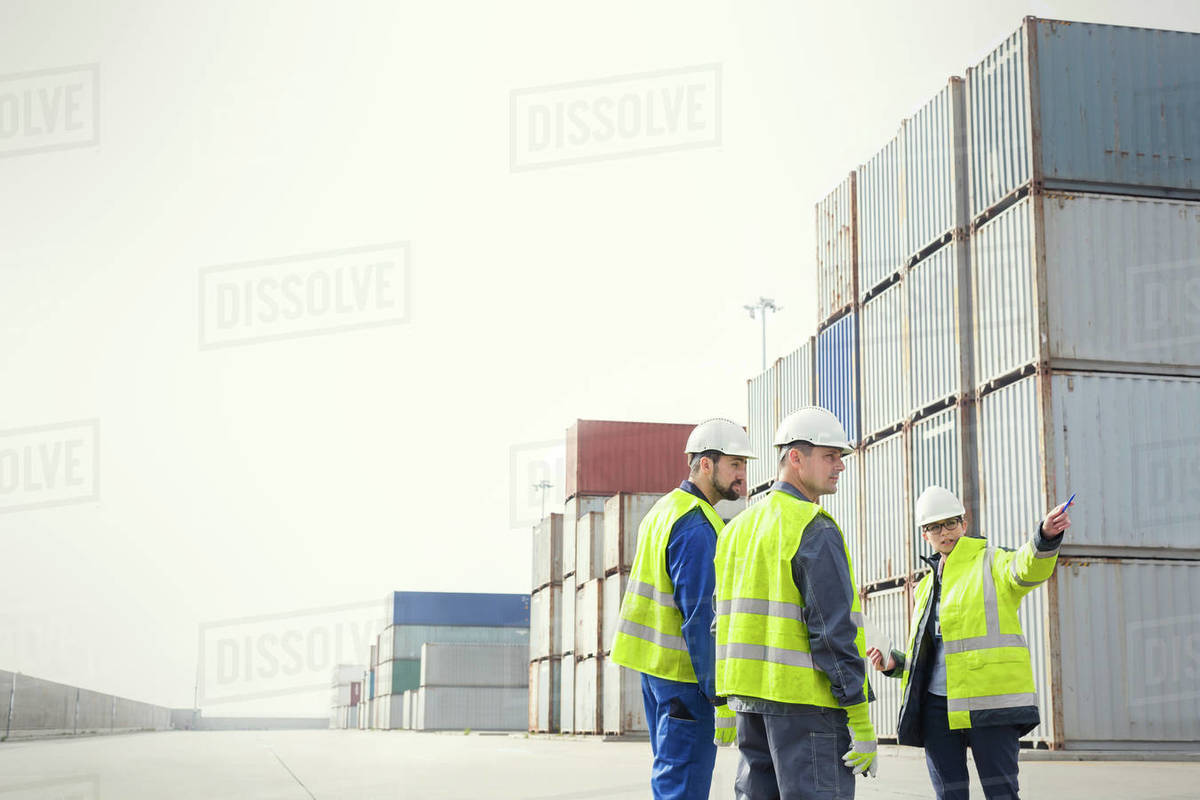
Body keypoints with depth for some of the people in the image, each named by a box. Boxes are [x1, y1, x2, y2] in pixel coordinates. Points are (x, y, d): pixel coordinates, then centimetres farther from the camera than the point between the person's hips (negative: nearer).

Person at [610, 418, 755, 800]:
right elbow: (700, 614, -21)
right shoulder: (696, 526, -18)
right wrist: (715, 687, -20)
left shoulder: (664, 509, 14)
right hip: (684, 670, -10)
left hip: (654, 661, 10)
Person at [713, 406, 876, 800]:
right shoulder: (815, 530, -11)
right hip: (804, 695, -8)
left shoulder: (738, 527, 16)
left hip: (749, 694, 8)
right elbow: (833, 627, -17)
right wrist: (859, 719, -15)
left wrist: (726, 702, 21)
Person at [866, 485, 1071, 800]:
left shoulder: (991, 564, 4)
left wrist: (1046, 536, -42)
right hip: (937, 704, 6)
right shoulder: (925, 588, 22)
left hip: (990, 702, -6)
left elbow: (1028, 568, -21)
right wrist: (895, 663, 9)